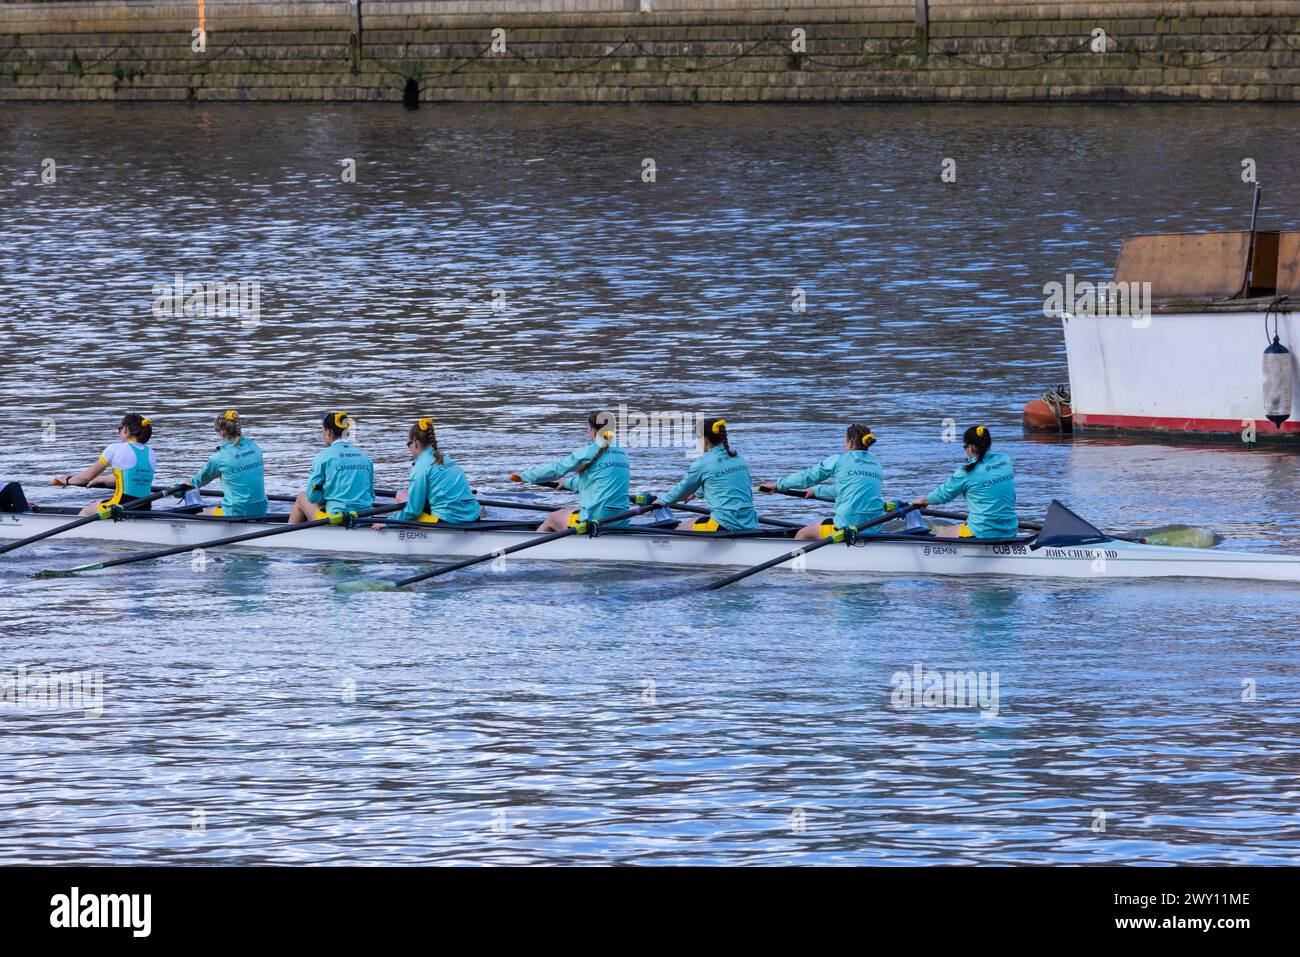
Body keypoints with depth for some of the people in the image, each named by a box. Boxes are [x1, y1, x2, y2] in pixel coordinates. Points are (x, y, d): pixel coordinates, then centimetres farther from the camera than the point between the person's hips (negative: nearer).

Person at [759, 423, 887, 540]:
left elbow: (807, 476, 8)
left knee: (802, 534, 17)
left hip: (849, 525, -7)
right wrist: (816, 491, 39)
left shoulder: (838, 460, -4)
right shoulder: (876, 464, 15)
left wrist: (779, 485, 23)